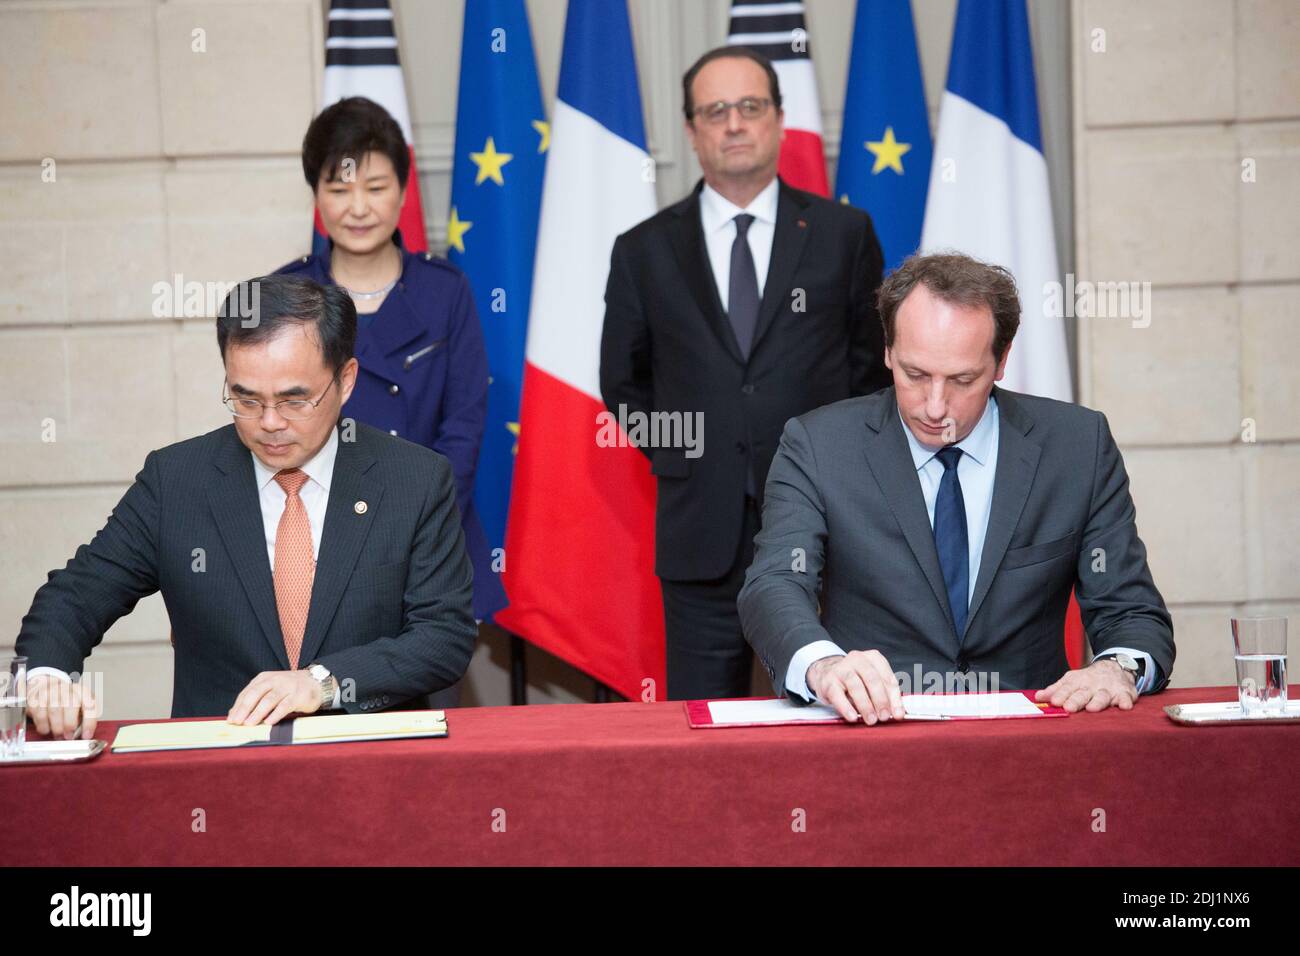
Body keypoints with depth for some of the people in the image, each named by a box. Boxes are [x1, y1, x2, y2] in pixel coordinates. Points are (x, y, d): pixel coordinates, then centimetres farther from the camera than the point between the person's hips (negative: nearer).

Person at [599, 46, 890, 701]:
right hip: (702, 535, 1)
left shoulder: (844, 233, 5)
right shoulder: (644, 251, 6)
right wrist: (676, 456, 6)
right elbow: (623, 381, 16)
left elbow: (874, 361, 11)